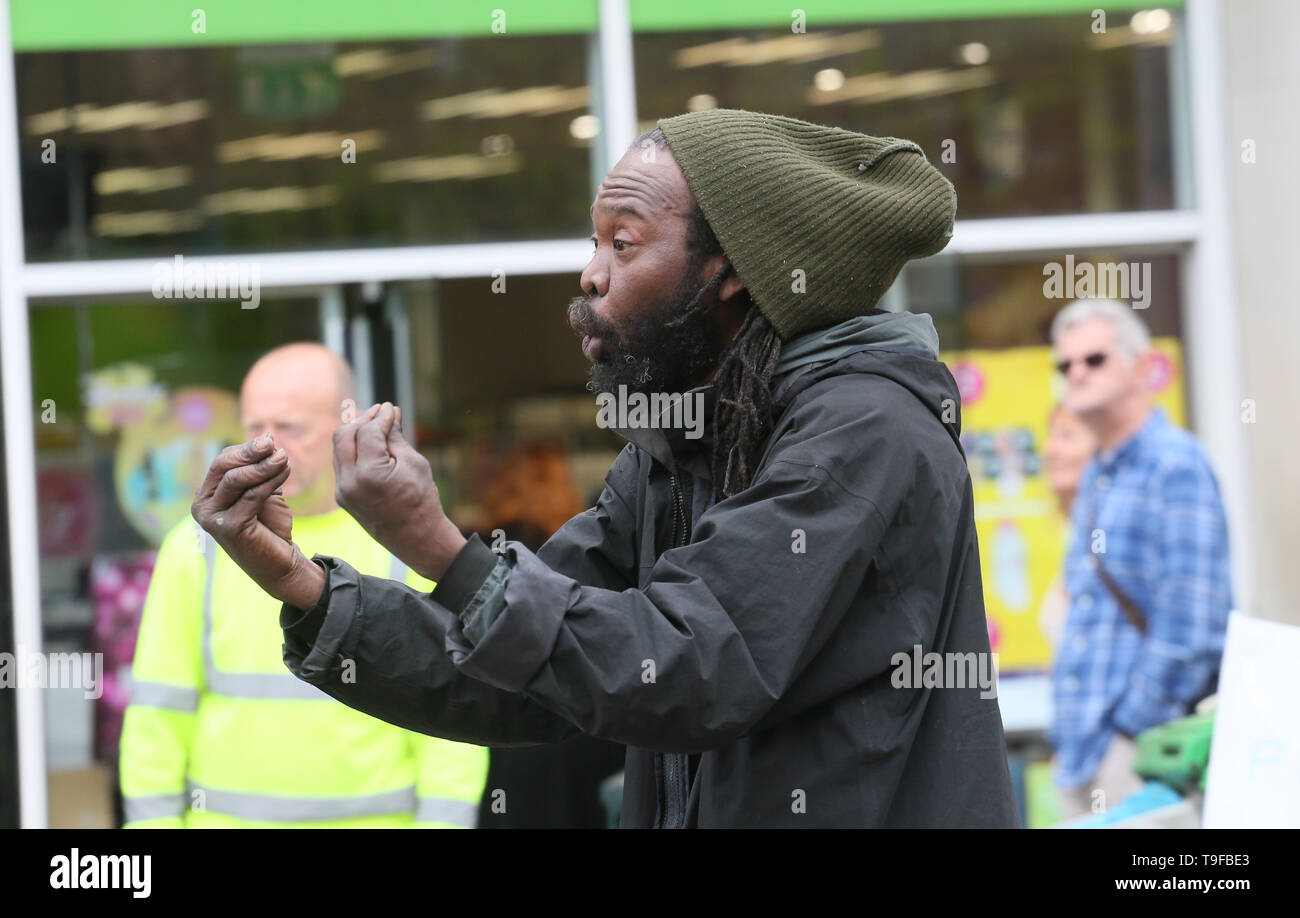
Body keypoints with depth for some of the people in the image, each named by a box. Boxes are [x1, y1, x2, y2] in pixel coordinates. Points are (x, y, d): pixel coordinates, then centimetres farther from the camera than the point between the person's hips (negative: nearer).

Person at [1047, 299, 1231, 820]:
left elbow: (1190, 624, -15)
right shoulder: (1095, 479, 19)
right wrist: (1069, 728, 16)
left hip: (1142, 744, -8)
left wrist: (1134, 727, -16)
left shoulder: (1176, 465, -8)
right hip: (1080, 748, 8)